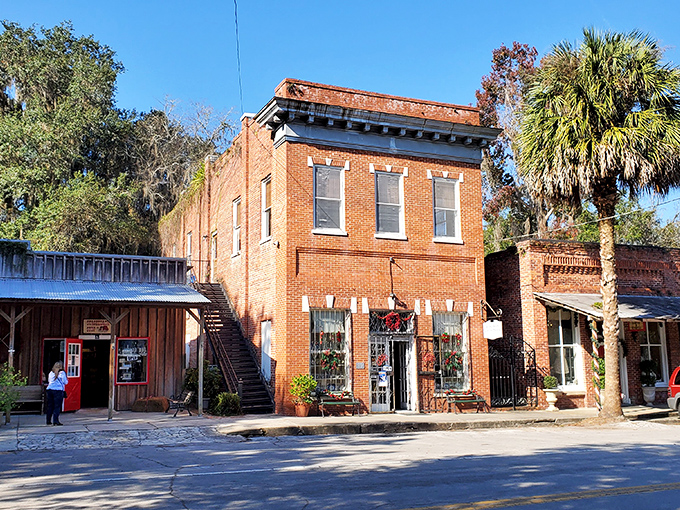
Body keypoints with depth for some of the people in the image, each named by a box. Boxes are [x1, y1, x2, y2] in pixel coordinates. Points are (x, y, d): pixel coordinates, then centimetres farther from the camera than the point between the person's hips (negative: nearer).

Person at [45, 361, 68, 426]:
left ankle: (48, 421, 14)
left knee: (50, 406, 10)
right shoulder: (62, 373, -3)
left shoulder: (51, 373, 12)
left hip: (49, 389, 5)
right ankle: (55, 420, -9)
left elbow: (49, 381, 21)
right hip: (58, 390, -5)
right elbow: (65, 382, -1)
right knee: (57, 406, -3)